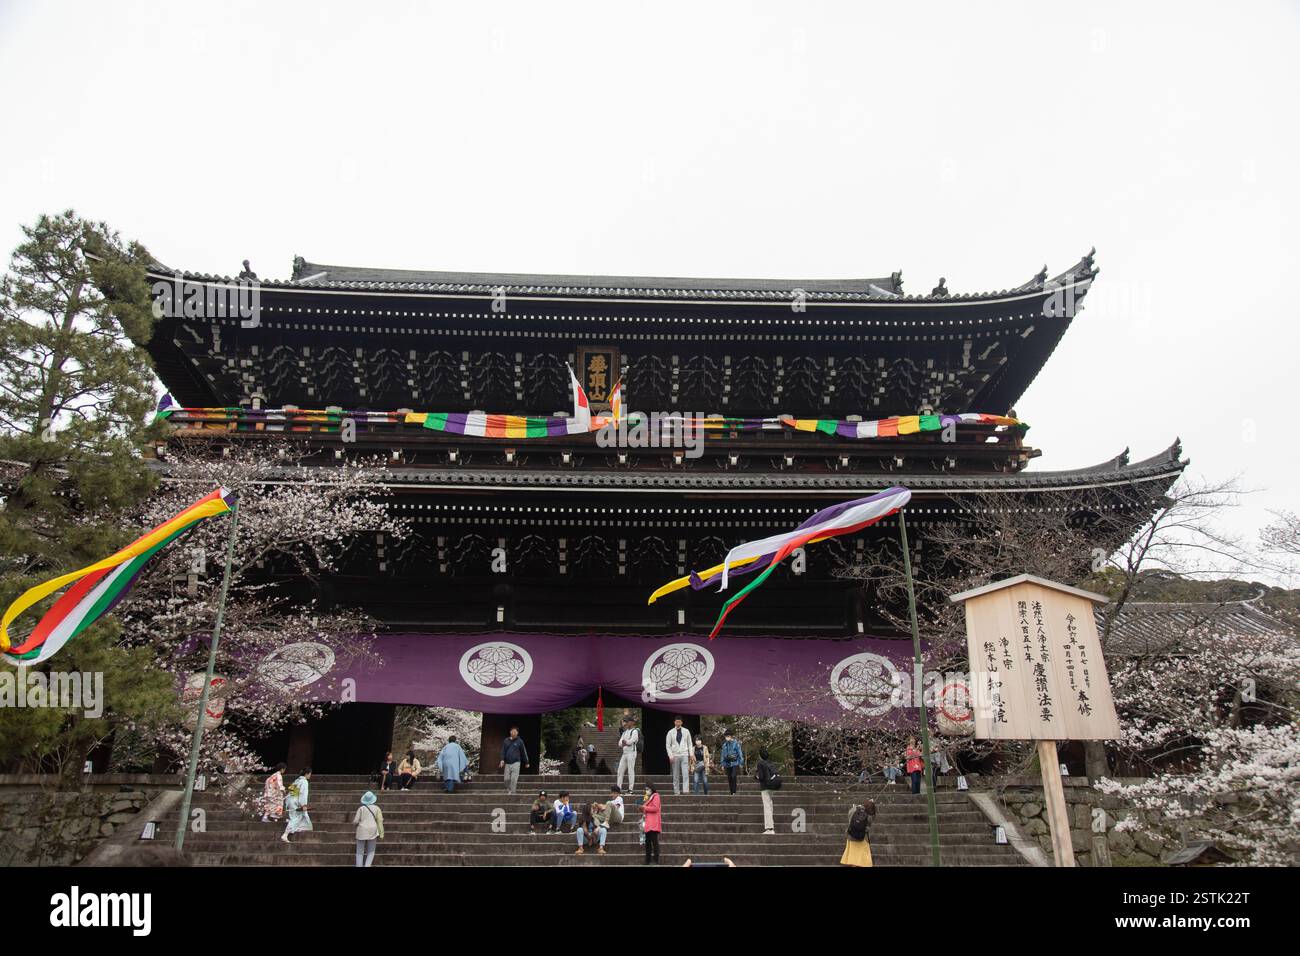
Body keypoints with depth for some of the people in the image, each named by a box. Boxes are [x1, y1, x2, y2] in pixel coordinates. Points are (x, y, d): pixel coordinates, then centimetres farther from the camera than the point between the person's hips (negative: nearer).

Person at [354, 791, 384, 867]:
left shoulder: (361, 808, 2)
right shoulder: (376, 808, 4)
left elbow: (356, 821, -1)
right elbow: (380, 821, -1)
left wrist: (354, 820, 22)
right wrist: (381, 834, 2)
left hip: (361, 831, 0)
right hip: (372, 832, 0)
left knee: (360, 852, 11)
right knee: (371, 852, 13)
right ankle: (367, 866, -8)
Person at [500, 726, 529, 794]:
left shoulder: (519, 741, 1)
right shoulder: (506, 741, 7)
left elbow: (524, 752, 5)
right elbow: (503, 751, 7)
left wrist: (526, 762, 8)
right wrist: (502, 760, -8)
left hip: (516, 762, -3)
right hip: (507, 763, 3)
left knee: (514, 778, -11)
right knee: (506, 778, 2)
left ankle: (512, 791, -5)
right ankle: (507, 790, 20)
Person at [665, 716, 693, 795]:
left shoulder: (686, 731, 7)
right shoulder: (671, 732, 3)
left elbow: (689, 743, 11)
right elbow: (668, 745, 3)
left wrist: (691, 754, 4)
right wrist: (670, 756, -6)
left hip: (684, 755, 0)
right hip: (675, 755, 0)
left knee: (685, 774, -10)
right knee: (676, 775, 2)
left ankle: (685, 791, -13)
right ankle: (676, 792, 7)